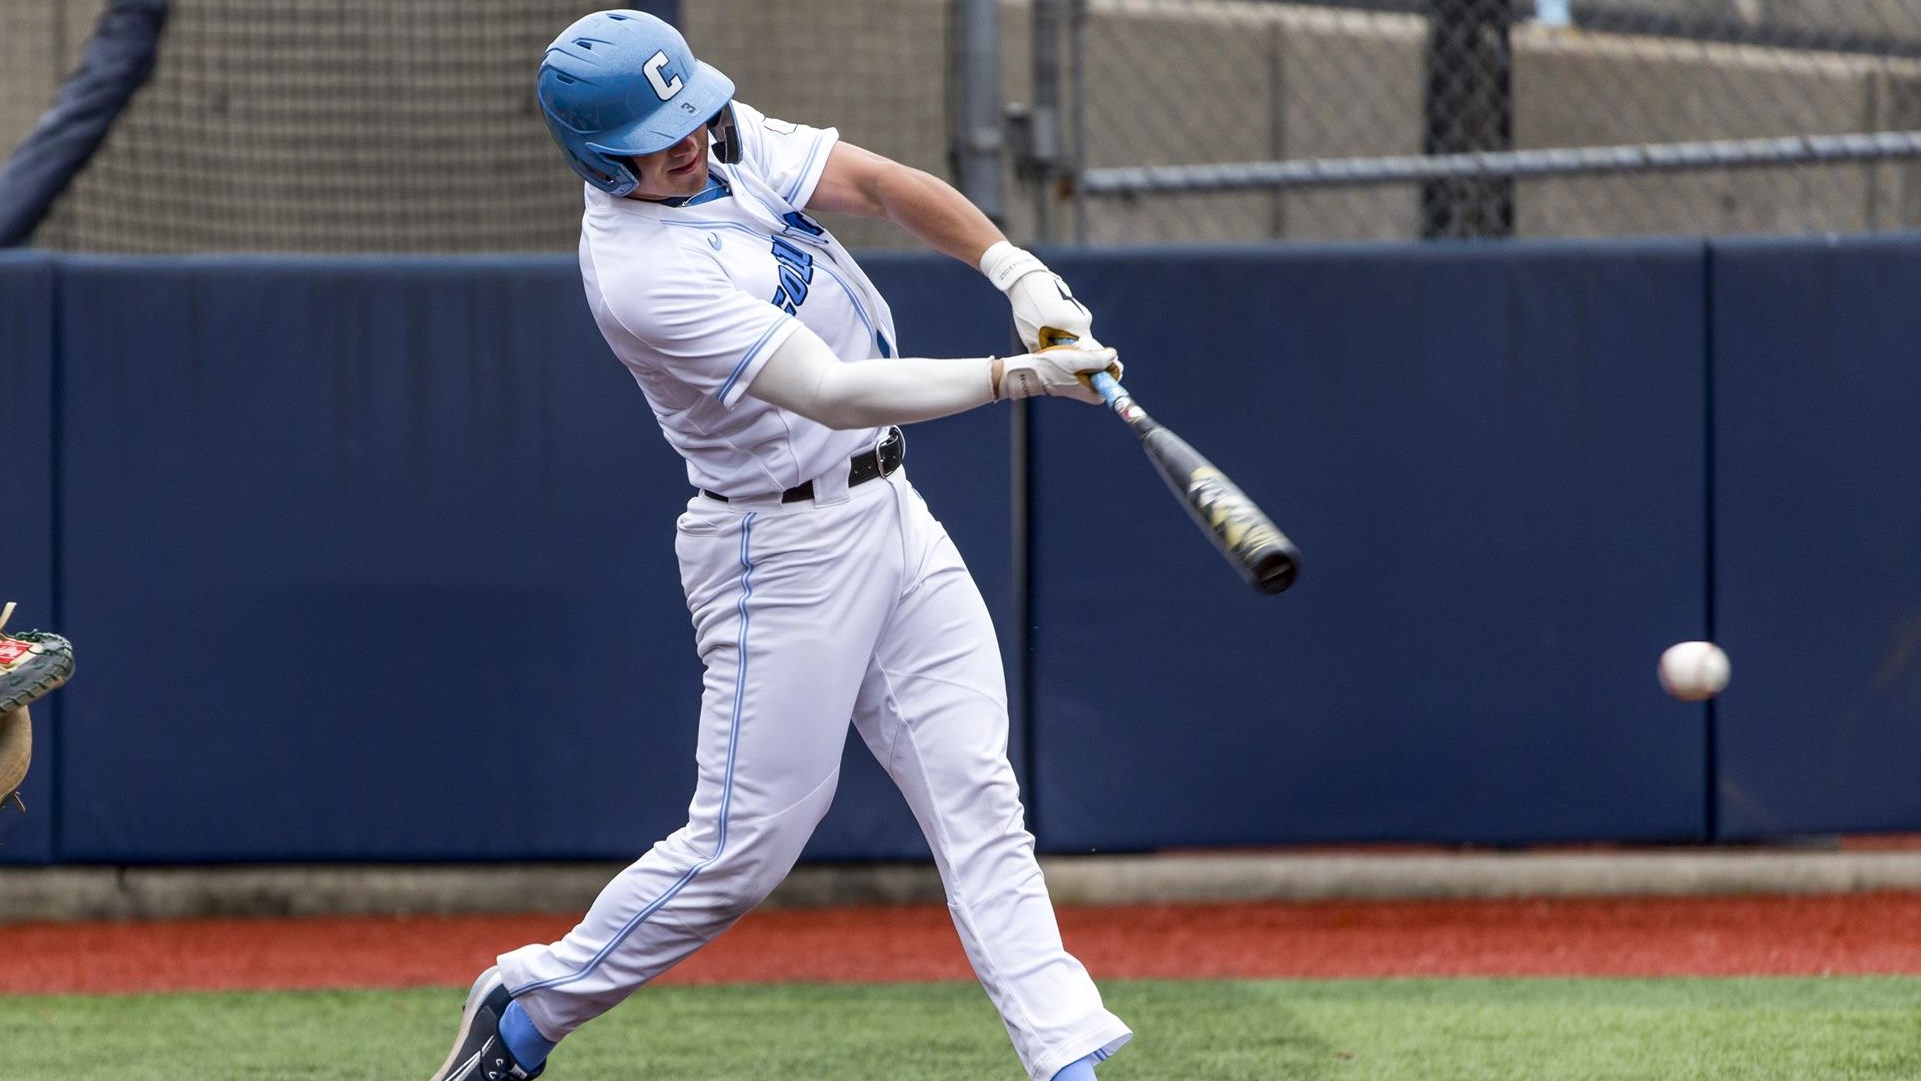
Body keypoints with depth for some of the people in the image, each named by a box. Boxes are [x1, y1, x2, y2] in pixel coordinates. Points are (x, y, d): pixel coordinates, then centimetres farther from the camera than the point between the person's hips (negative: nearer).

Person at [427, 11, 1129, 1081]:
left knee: (977, 794, 1)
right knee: (744, 847, -3)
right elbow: (833, 394, -31)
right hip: (785, 546, -8)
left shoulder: (724, 137, -1)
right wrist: (1018, 376, -35)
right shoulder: (638, 271, -26)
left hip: (889, 511, 8)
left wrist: (1014, 268, -11)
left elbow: (877, 180, 4)